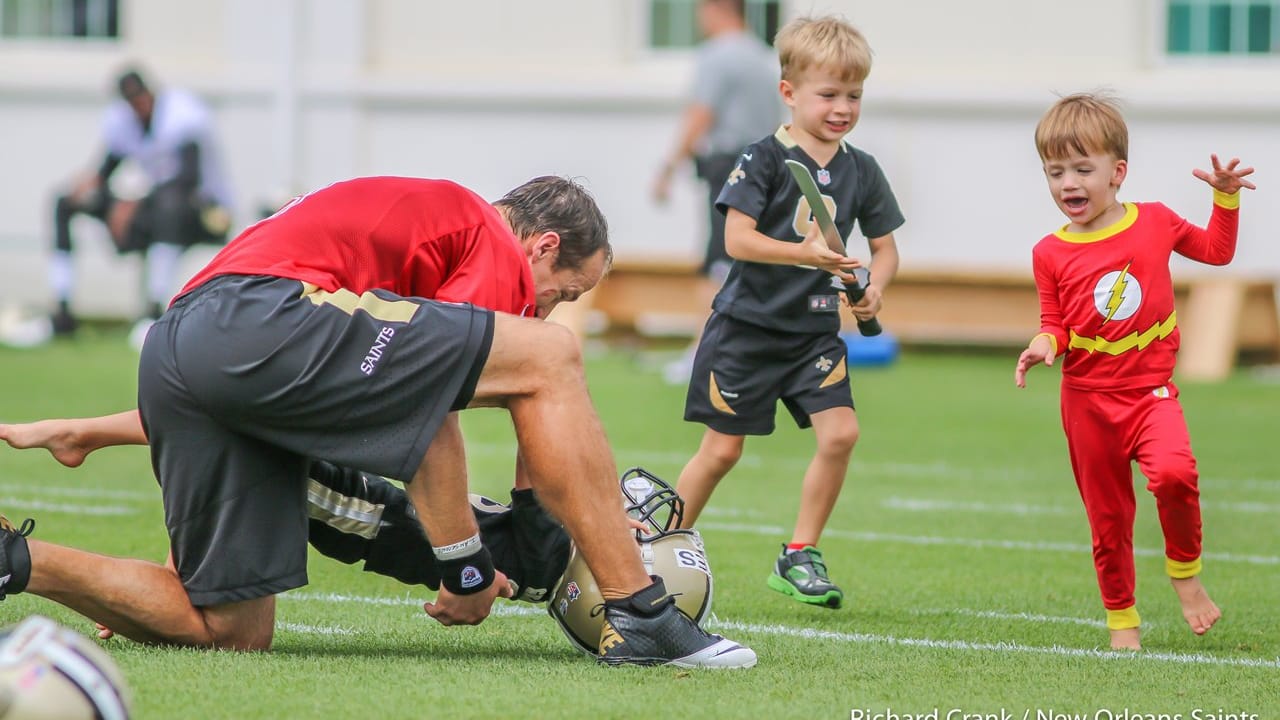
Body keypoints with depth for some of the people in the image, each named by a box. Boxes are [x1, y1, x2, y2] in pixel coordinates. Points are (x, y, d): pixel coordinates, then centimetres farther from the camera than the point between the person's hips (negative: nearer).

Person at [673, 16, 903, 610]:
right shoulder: (764, 159, -11)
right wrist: (806, 254, -31)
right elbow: (737, 238, -19)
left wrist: (874, 287, -10)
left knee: (840, 432, -11)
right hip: (748, 324, -4)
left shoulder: (861, 171, 4)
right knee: (722, 449, 1)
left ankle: (800, 556, 2)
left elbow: (885, 247, 12)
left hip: (814, 330, 4)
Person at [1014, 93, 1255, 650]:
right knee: (1108, 520, 8)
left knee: (1173, 473, -29)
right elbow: (1056, 325, 5)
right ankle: (1122, 620, 27)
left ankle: (1184, 570, -2)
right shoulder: (1051, 254, -3)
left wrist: (1225, 198, 2)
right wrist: (1043, 346, -17)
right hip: (1088, 400, 1)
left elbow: (1216, 250, 16)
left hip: (1151, 390, -1)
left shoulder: (1155, 222, -1)